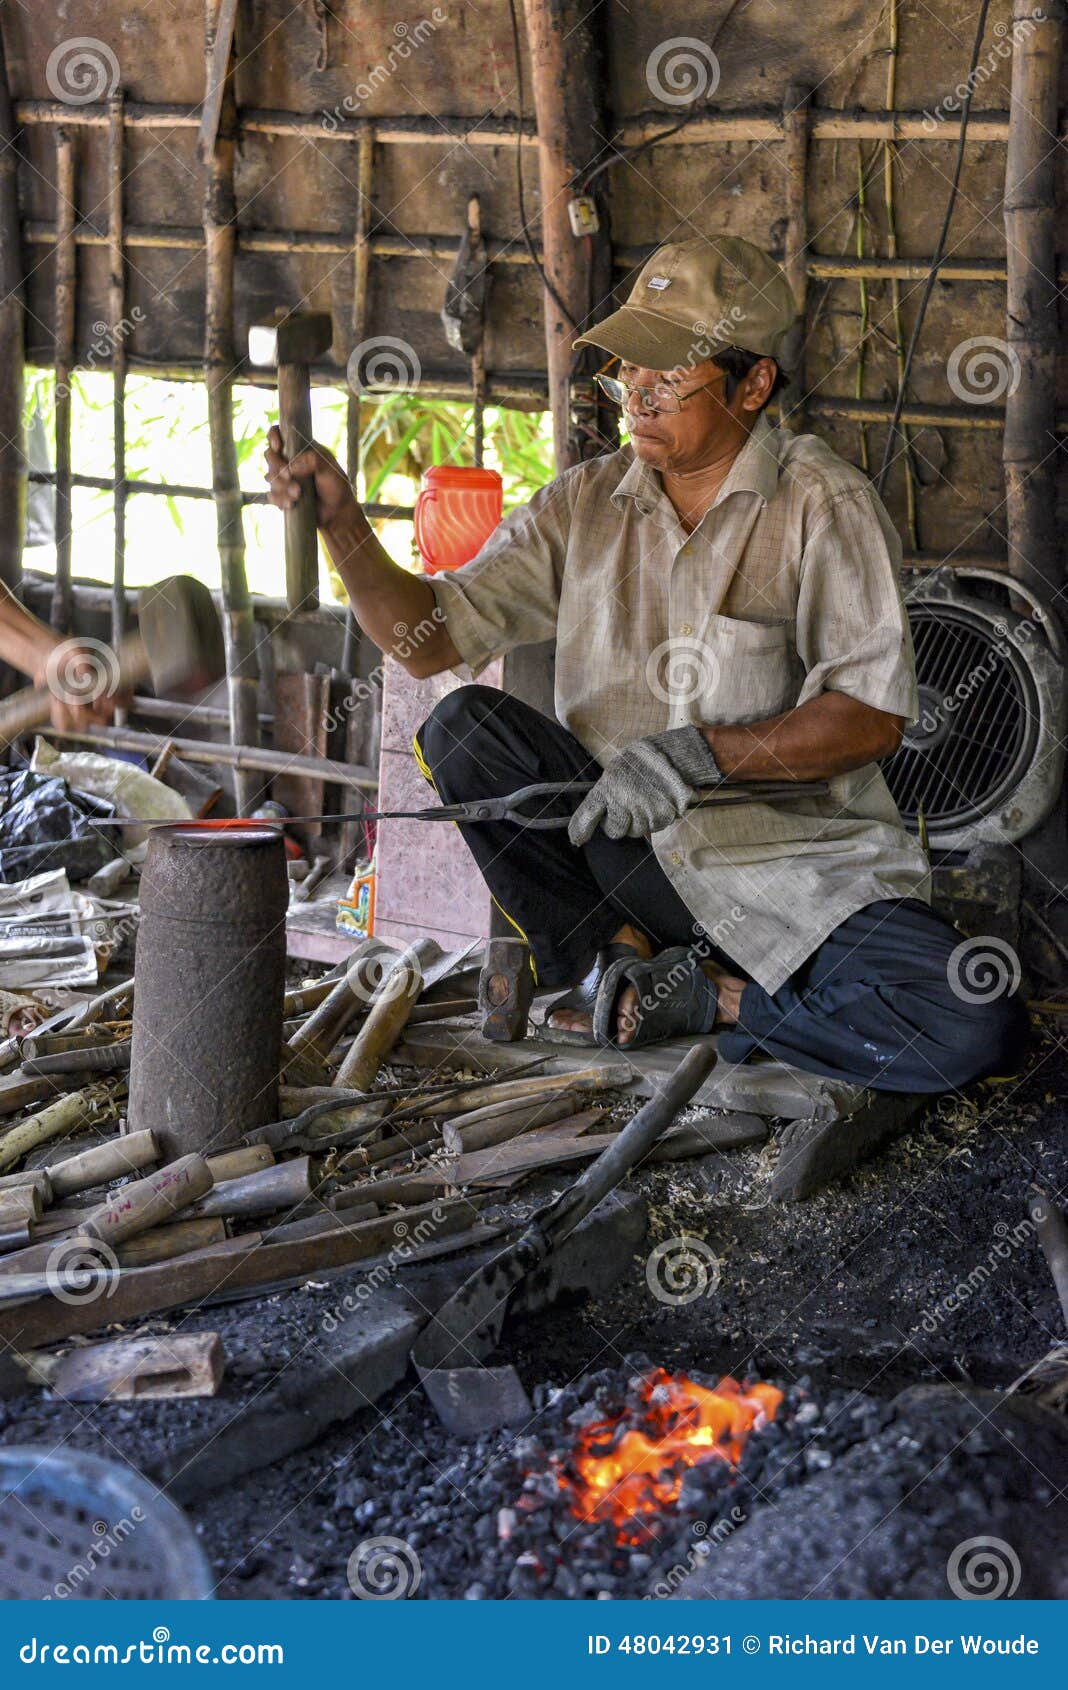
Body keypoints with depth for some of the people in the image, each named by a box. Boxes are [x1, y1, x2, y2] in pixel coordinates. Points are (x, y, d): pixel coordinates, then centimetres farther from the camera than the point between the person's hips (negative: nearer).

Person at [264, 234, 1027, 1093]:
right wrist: (340, 520, -15)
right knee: (463, 725, -20)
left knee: (976, 1033, -26)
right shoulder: (587, 501, 4)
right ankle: (609, 956, -6)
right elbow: (427, 635, 1)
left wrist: (702, 752, -24)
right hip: (622, 849, 3)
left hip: (796, 862, -2)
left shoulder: (824, 501, -7)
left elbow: (874, 716, -12)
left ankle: (711, 996, -4)